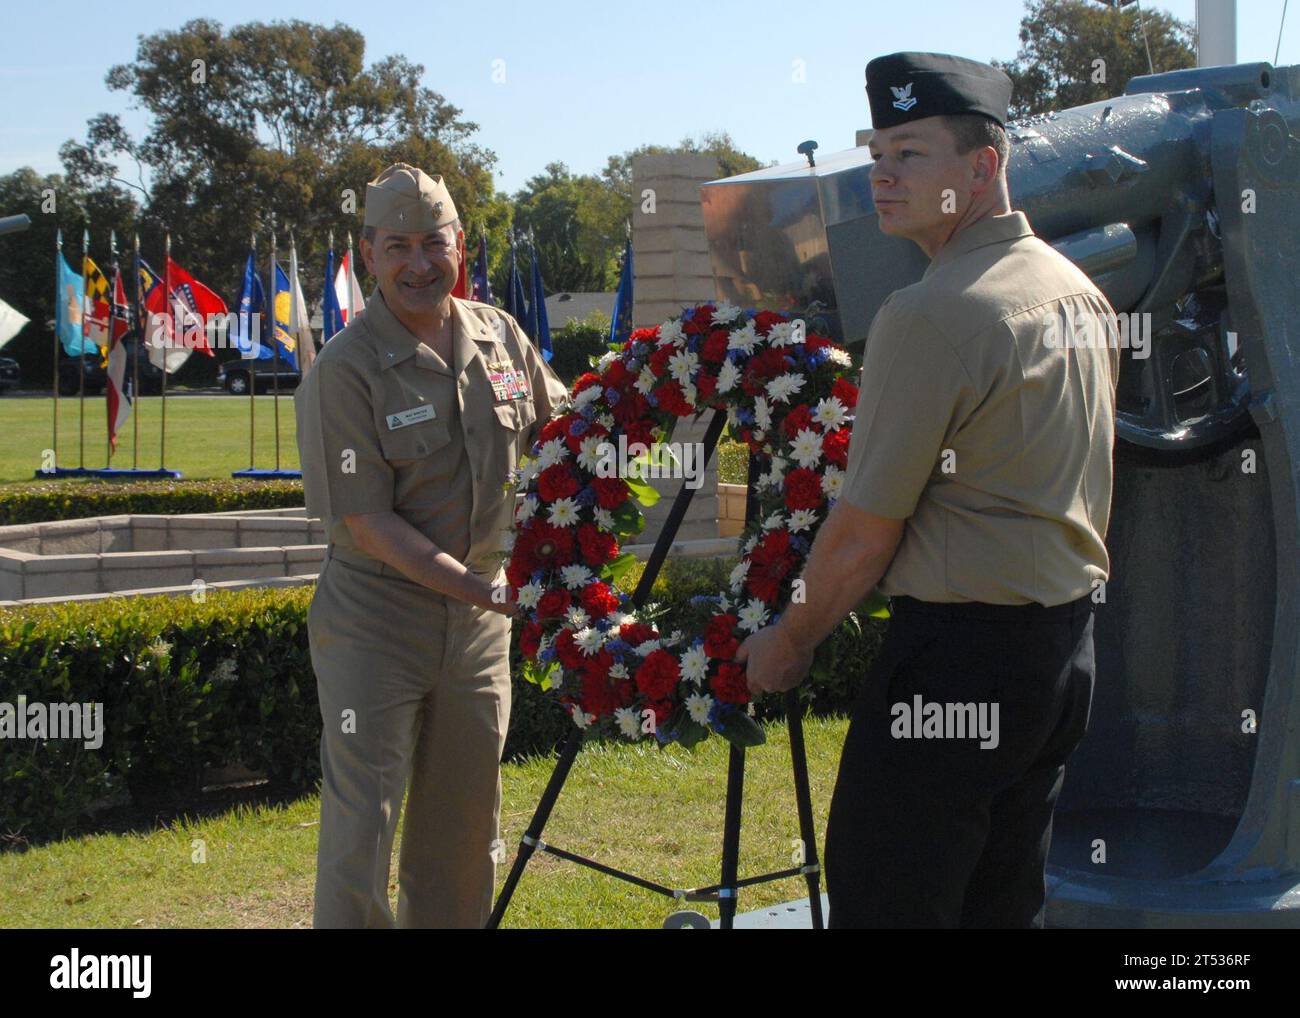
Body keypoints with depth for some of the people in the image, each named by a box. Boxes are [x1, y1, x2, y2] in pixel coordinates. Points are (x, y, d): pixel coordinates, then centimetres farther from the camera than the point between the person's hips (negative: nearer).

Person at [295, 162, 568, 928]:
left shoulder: (499, 335, 1)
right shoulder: (347, 368, -15)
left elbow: (555, 424, 18)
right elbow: (368, 522, -18)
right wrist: (492, 593, -22)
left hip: (477, 623, 5)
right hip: (377, 617, -5)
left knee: (464, 828, 15)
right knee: (361, 822, -4)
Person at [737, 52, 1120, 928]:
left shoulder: (931, 313, -17)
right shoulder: (1081, 293, 10)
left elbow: (865, 533, -13)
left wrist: (791, 642, 1)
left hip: (957, 658, -9)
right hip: (1069, 649, 9)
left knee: (882, 901, -2)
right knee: (1006, 904, 17)